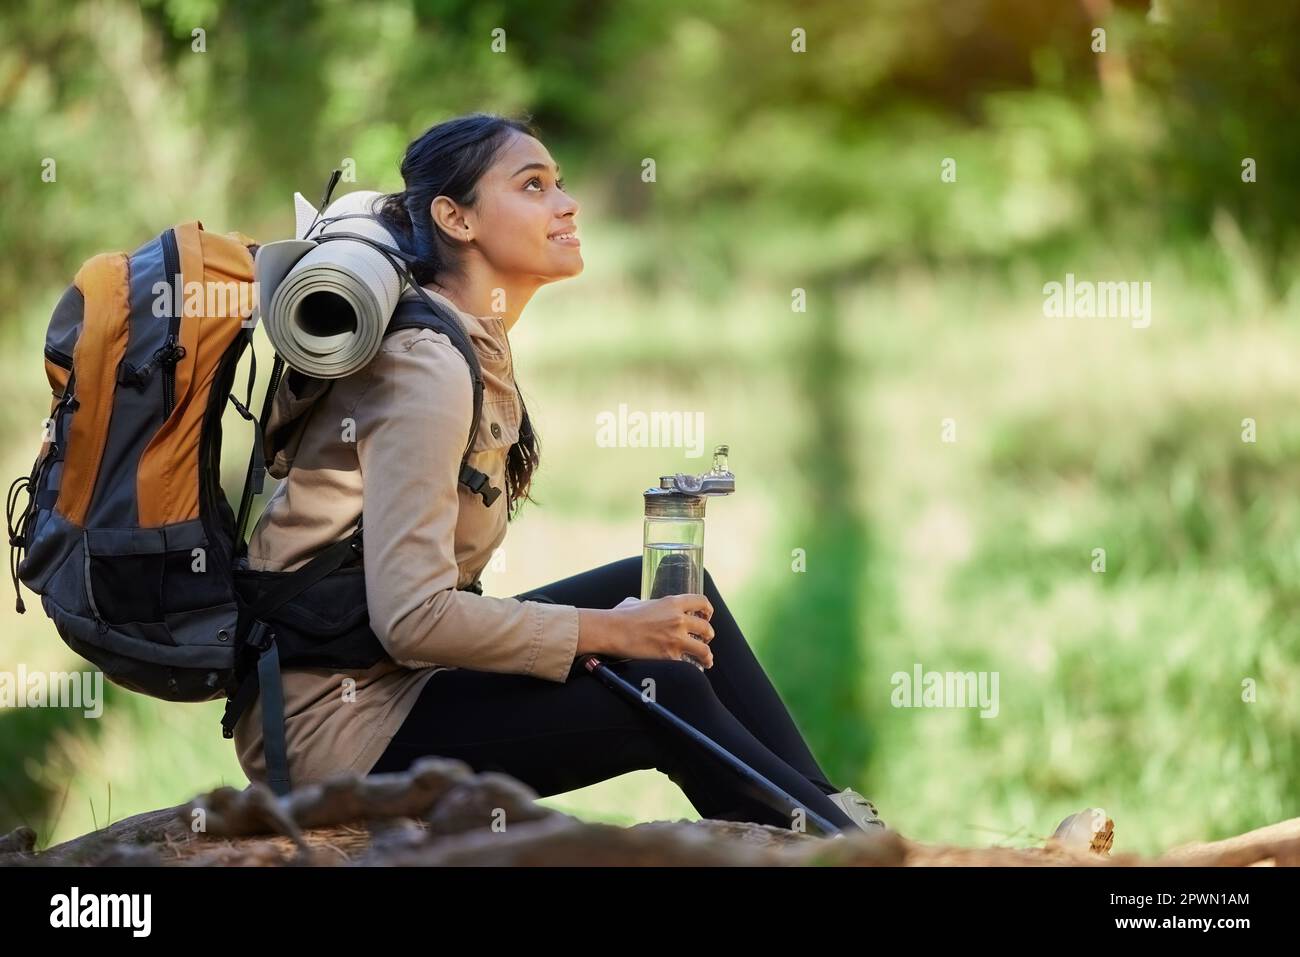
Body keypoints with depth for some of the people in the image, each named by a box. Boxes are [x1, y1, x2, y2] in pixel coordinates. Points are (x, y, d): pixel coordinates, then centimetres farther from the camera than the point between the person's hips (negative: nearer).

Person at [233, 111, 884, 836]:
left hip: (391, 671, 10)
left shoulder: (478, 349, 11)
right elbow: (411, 617, -27)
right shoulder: (427, 367, -19)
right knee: (663, 691, -16)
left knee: (670, 588, 7)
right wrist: (610, 632, -19)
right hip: (338, 724, -10)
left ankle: (829, 810, 6)